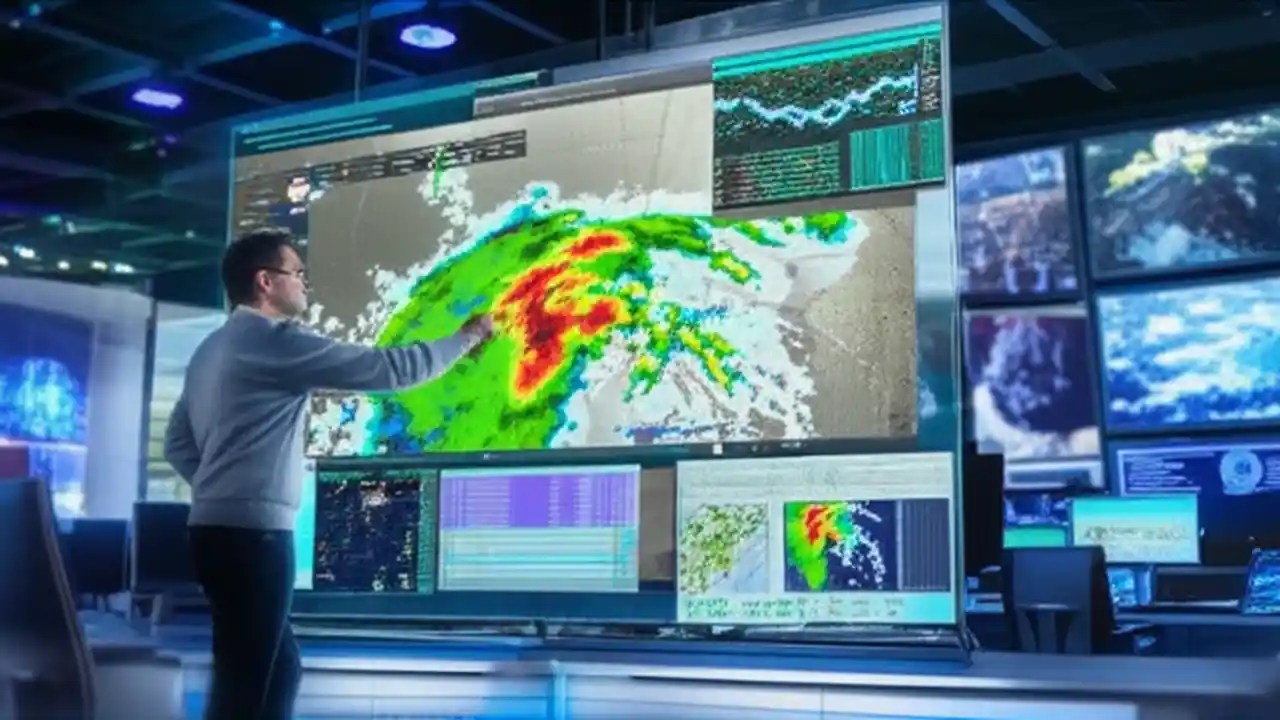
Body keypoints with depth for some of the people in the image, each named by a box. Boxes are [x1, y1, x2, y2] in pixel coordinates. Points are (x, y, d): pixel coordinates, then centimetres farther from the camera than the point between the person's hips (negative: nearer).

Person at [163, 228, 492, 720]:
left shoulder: (214, 348, 18)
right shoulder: (274, 341, -11)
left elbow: (177, 443, 20)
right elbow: (386, 369, -10)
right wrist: (466, 338, 1)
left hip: (221, 528, 10)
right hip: (251, 533, -10)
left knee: (279, 667, 16)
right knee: (244, 680, -7)